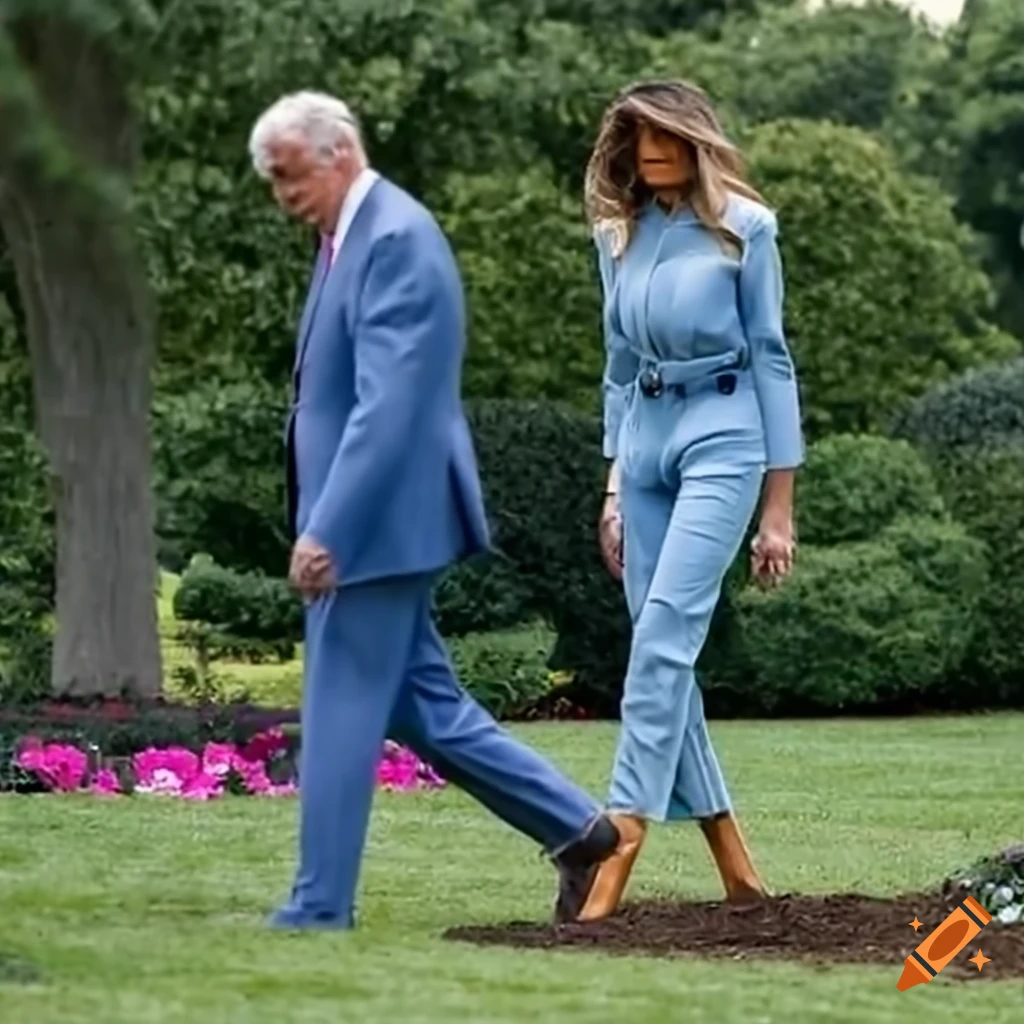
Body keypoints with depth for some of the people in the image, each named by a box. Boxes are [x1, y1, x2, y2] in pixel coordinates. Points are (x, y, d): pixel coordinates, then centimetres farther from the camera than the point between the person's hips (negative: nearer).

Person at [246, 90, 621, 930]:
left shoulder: (396, 240, -17)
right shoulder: (351, 237, 13)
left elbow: (387, 406, -25)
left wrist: (325, 529, -26)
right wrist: (325, 521, 18)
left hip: (376, 523, -10)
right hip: (369, 523, 10)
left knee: (341, 715, -3)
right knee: (421, 707, 14)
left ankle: (320, 909, 5)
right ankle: (577, 829, 19)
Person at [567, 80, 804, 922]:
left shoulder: (743, 227, -4)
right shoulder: (619, 233, 10)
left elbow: (770, 358, -3)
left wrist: (779, 506, -5)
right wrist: (614, 487, 14)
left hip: (722, 434, -6)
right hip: (646, 438, 6)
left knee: (665, 634, -19)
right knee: (660, 646, 3)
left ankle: (622, 838, -25)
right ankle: (732, 861, 9)